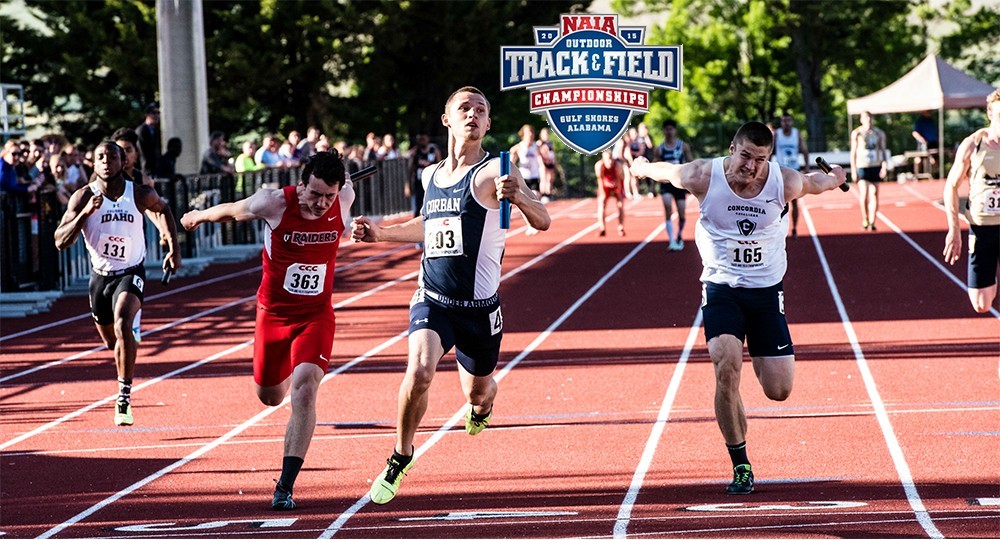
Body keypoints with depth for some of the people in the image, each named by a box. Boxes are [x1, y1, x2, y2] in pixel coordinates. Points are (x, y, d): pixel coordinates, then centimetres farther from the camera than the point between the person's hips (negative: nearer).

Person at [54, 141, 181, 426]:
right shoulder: (83, 197, -11)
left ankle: (124, 399, -29)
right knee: (112, 341, 18)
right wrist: (85, 213, -29)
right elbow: (60, 242, -16)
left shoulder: (140, 194, -9)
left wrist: (174, 247, 7)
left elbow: (162, 209, 15)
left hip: (131, 273, -3)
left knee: (122, 325, -30)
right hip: (100, 275, 3)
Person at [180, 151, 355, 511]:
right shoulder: (274, 203, -21)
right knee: (270, 396, 16)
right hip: (273, 314, 0)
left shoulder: (345, 199, -15)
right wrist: (198, 216, 18)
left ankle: (285, 487, -18)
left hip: (317, 316, 0)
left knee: (304, 390, -21)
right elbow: (232, 211, 1)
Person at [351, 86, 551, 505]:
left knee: (478, 391, 16)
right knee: (419, 370, -25)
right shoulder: (431, 176, 7)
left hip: (479, 308, -2)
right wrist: (380, 233, 20)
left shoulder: (493, 172, -11)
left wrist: (518, 196, -43)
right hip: (432, 301, 2)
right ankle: (401, 456, -4)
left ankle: (481, 407, 57)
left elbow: (542, 222, -23)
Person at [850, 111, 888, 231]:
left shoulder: (879, 133, 9)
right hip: (862, 166, -2)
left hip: (875, 166, 2)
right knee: (864, 194, -13)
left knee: (874, 194, 0)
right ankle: (864, 220, 3)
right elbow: (853, 152, 4)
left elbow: (883, 150, 12)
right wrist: (853, 170, -1)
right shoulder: (857, 133, 3)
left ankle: (872, 221, 5)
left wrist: (884, 166, -2)